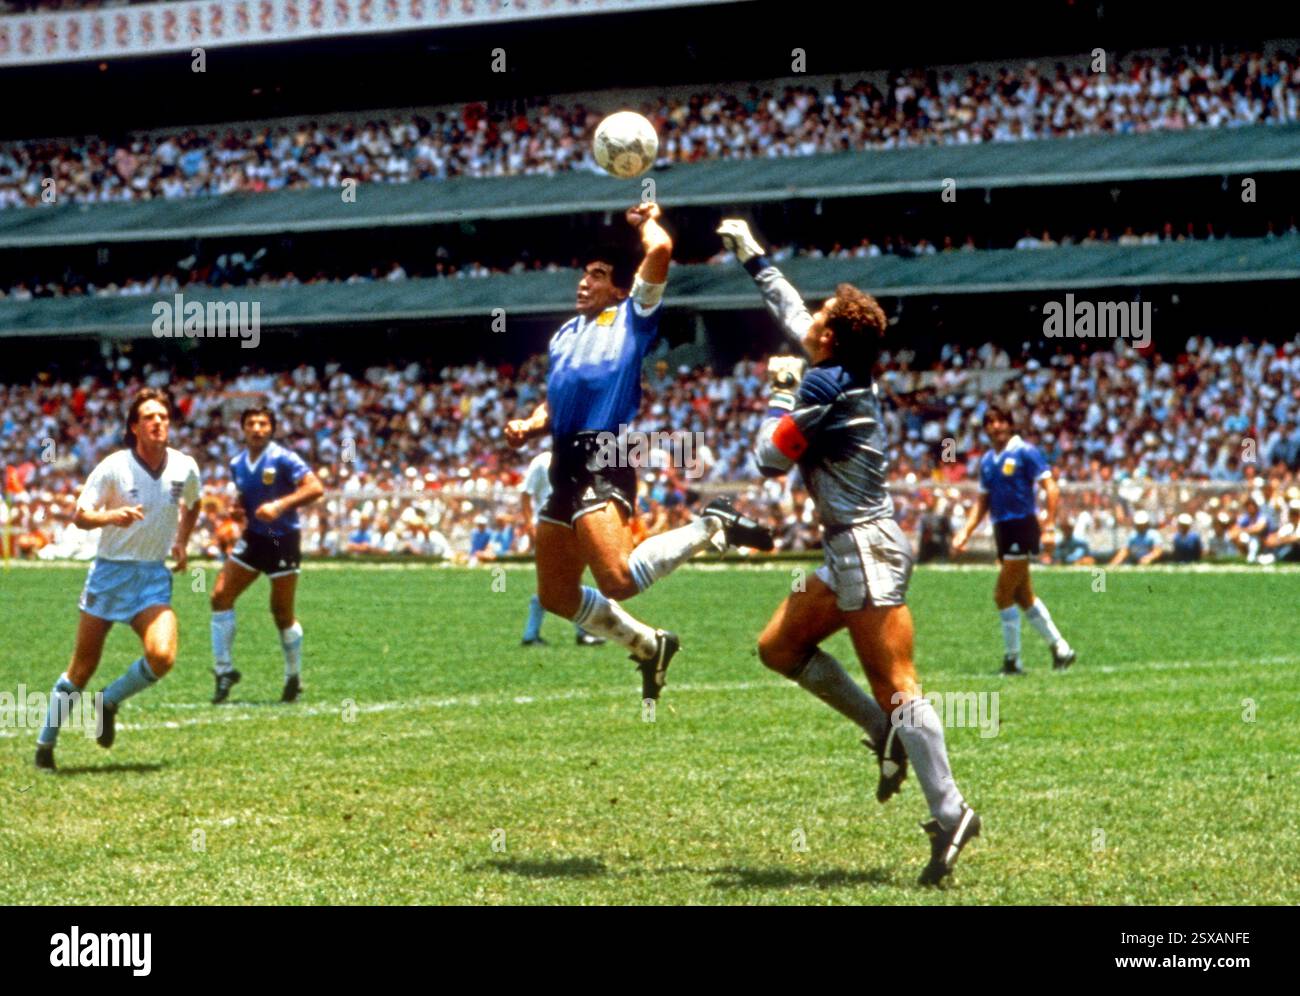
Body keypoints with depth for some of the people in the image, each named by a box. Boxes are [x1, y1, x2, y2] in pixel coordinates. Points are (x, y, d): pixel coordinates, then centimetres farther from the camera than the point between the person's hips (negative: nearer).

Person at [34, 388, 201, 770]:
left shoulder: (185, 467, -2)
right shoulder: (113, 467, -12)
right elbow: (80, 516, -11)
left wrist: (182, 543, 11)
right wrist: (112, 516, -29)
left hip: (154, 576, 2)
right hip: (110, 573, -2)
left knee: (162, 656, -21)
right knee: (82, 669, 3)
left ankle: (110, 702, 7)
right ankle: (45, 744, 19)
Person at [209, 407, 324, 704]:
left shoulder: (283, 459, -12)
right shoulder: (237, 465, 8)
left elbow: (315, 488, -21)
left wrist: (281, 505, -30)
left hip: (282, 540, -6)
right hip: (253, 538, 6)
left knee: (282, 613, 0)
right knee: (221, 596, -6)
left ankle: (294, 677, 19)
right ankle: (224, 670, 1)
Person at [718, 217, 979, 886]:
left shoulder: (824, 385, -14)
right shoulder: (845, 373, 12)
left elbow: (771, 459, -8)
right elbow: (790, 312, 29)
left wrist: (781, 393, 6)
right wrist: (751, 255, 39)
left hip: (867, 548, -10)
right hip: (851, 551, 10)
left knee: (896, 687, -14)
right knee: (778, 647, 16)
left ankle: (949, 812, -18)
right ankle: (885, 733, 12)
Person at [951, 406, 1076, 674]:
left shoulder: (1025, 452, -8)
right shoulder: (987, 461, 13)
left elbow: (1052, 489, -11)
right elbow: (983, 502, 20)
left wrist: (1049, 525, -21)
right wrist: (965, 532, 11)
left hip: (1022, 527, -8)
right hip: (1002, 530, 8)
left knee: (1003, 595, -8)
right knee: (1023, 596, 11)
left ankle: (1012, 658, 1)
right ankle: (1060, 648, 20)